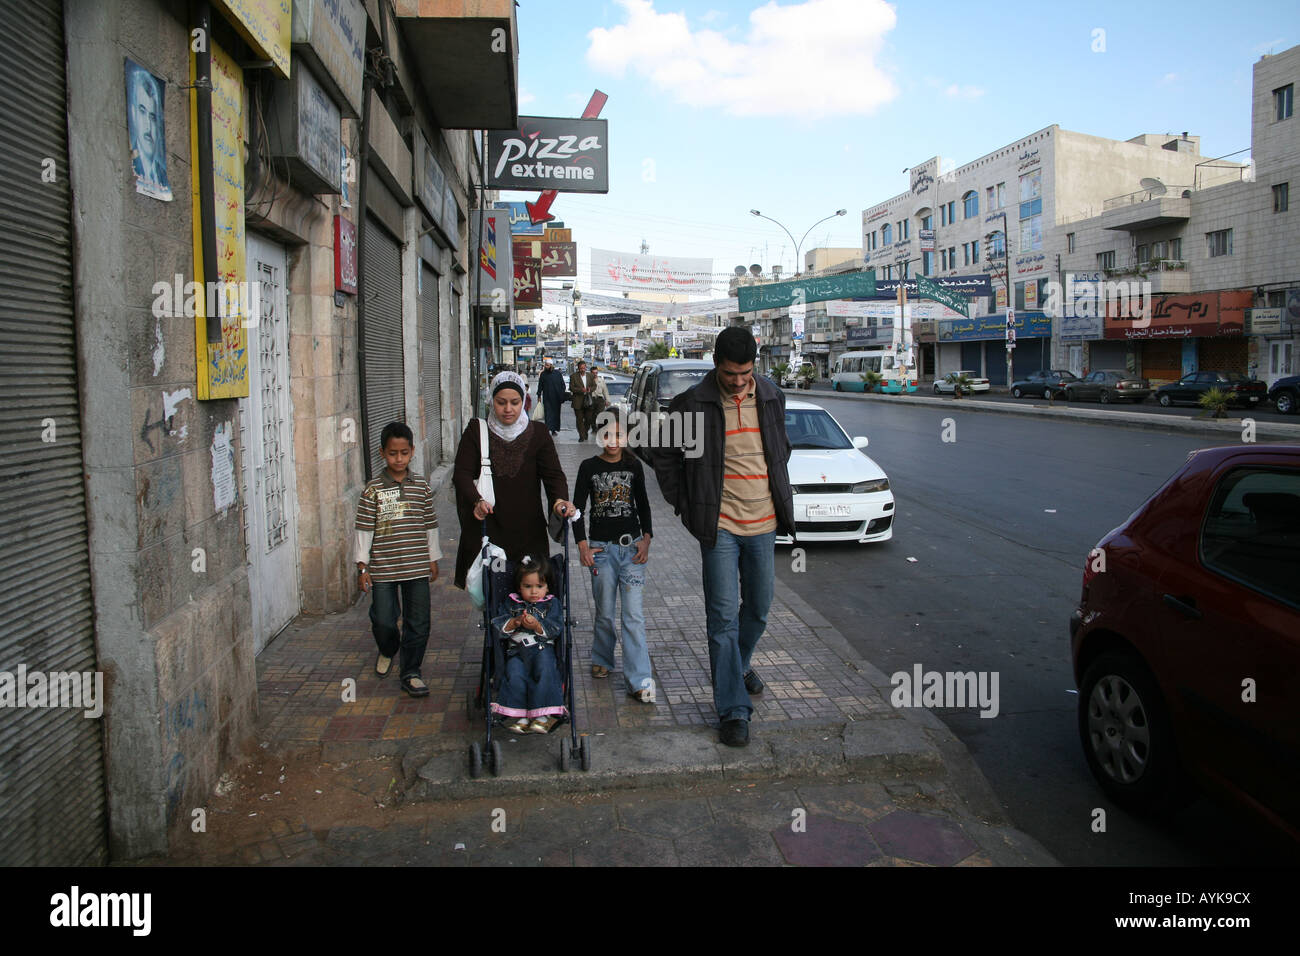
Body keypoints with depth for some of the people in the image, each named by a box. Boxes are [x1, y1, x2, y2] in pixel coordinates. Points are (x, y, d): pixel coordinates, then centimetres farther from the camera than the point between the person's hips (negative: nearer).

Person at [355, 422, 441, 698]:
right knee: (383, 621, 3)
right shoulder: (373, 489, -4)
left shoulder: (421, 487, 3)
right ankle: (387, 651, 37)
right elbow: (364, 529, -2)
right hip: (383, 569, -2)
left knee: (418, 622, 5)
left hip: (417, 568, 2)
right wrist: (363, 566, -4)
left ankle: (410, 673, 19)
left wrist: (433, 560, 12)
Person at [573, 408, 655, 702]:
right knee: (605, 613, 7)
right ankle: (602, 660, 32)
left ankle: (639, 680, -5)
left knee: (634, 614, -5)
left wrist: (646, 539, 1)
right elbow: (577, 508, 3)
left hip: (631, 546, 0)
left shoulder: (634, 466, 6)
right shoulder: (589, 467, 1)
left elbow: (643, 505, 13)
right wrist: (582, 545, -5)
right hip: (601, 547, 0)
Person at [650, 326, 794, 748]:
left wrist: (781, 499, 13)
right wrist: (685, 504, -1)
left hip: (764, 524, 4)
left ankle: (737, 664, 44)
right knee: (724, 616, -4)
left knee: (758, 608, 16)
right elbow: (664, 454, 2)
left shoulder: (771, 397, 5)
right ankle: (734, 710, 4)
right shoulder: (694, 404, -8)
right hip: (720, 527, -4)